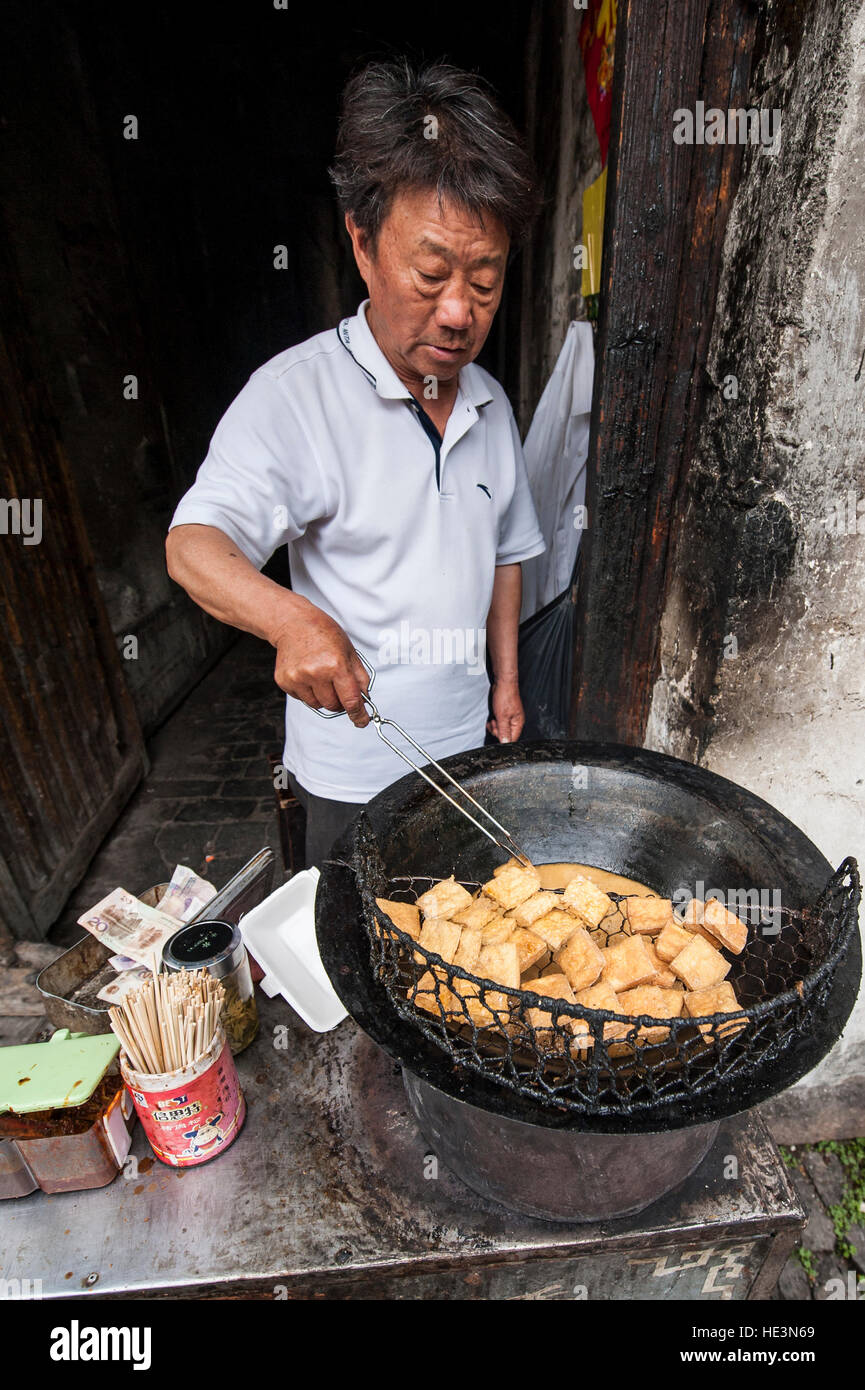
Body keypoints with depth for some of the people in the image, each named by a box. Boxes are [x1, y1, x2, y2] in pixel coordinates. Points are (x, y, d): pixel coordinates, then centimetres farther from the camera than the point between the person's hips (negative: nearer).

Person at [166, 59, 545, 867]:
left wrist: (506, 680, 11)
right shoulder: (296, 392, -17)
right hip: (352, 763, -5)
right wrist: (292, 618, -45)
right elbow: (194, 544, -24)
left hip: (465, 743, 6)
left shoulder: (490, 404, 3)